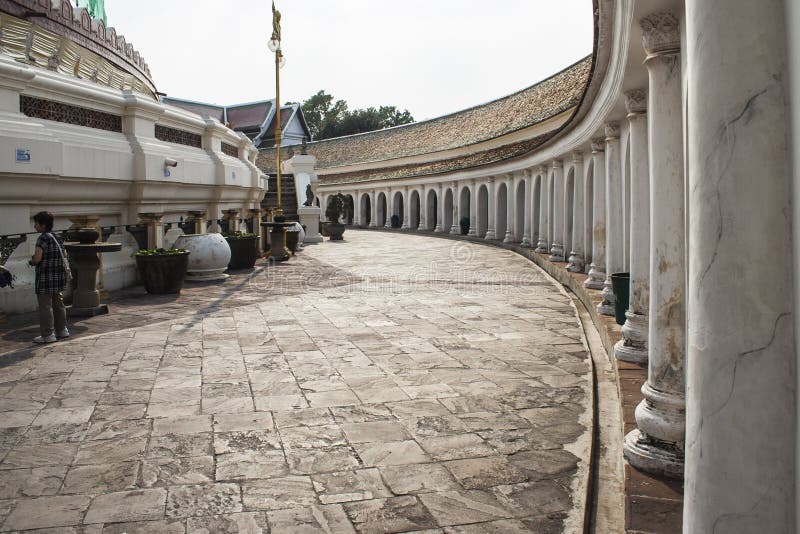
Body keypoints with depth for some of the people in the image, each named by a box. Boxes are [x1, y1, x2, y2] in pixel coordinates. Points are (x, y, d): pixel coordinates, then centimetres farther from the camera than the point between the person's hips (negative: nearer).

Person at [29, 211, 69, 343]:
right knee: (57, 303, 17)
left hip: (45, 278, -8)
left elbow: (37, 258, -25)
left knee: (45, 306, -1)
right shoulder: (56, 237, 9)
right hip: (58, 276, 9)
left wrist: (31, 262, -2)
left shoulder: (43, 238, -16)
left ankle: (47, 335, 4)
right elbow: (62, 255, 20)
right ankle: (62, 330, 26)